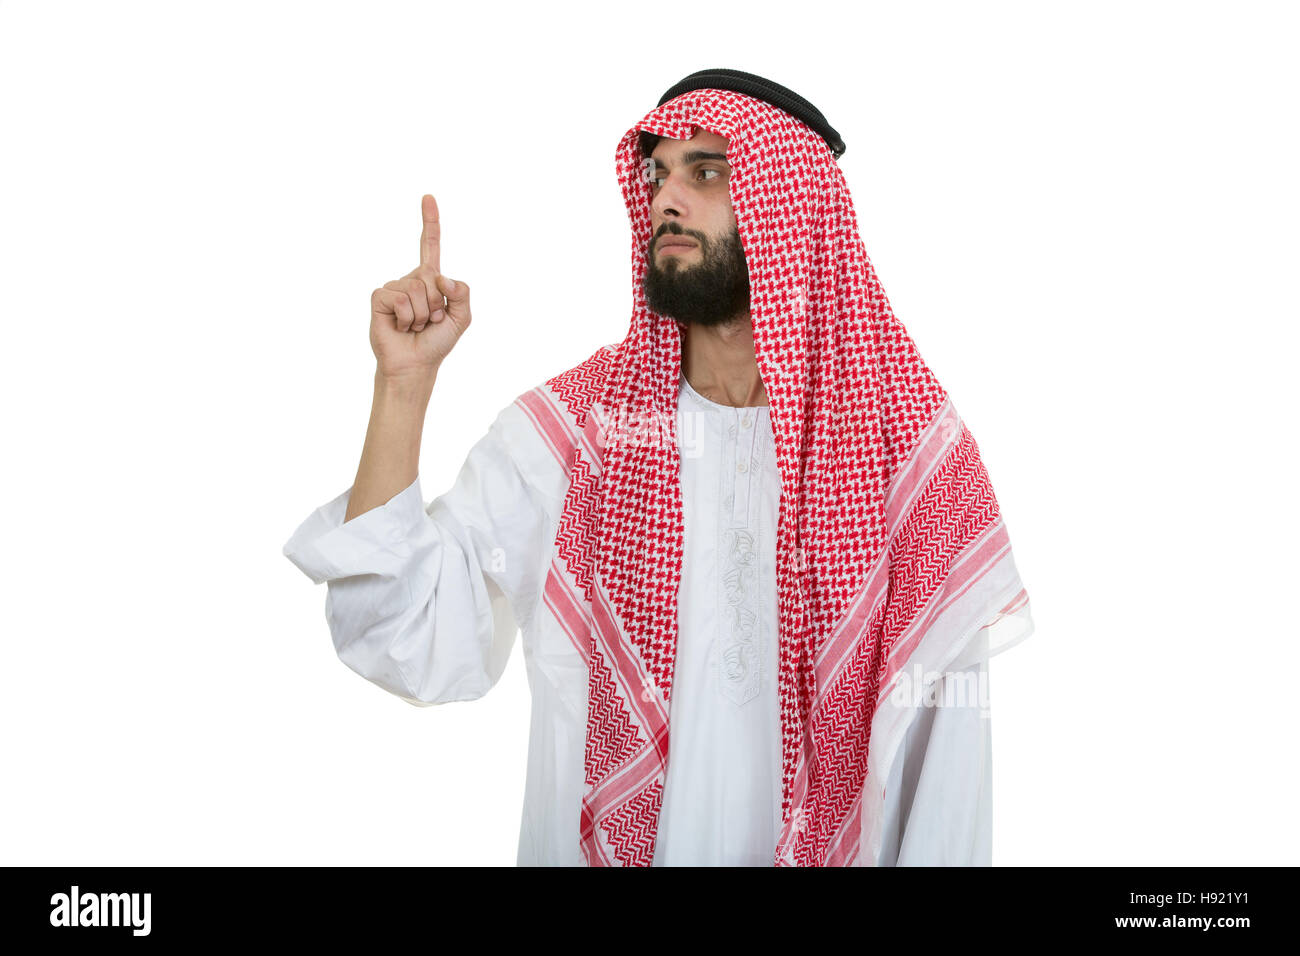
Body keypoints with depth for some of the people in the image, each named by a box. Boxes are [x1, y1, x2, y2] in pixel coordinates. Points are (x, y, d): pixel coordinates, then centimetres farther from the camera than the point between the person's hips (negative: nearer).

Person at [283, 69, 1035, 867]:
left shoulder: (915, 448, -11)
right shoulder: (566, 427, -10)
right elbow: (410, 651, -19)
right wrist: (406, 381, -23)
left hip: (833, 849, 0)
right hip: (597, 845, 1)